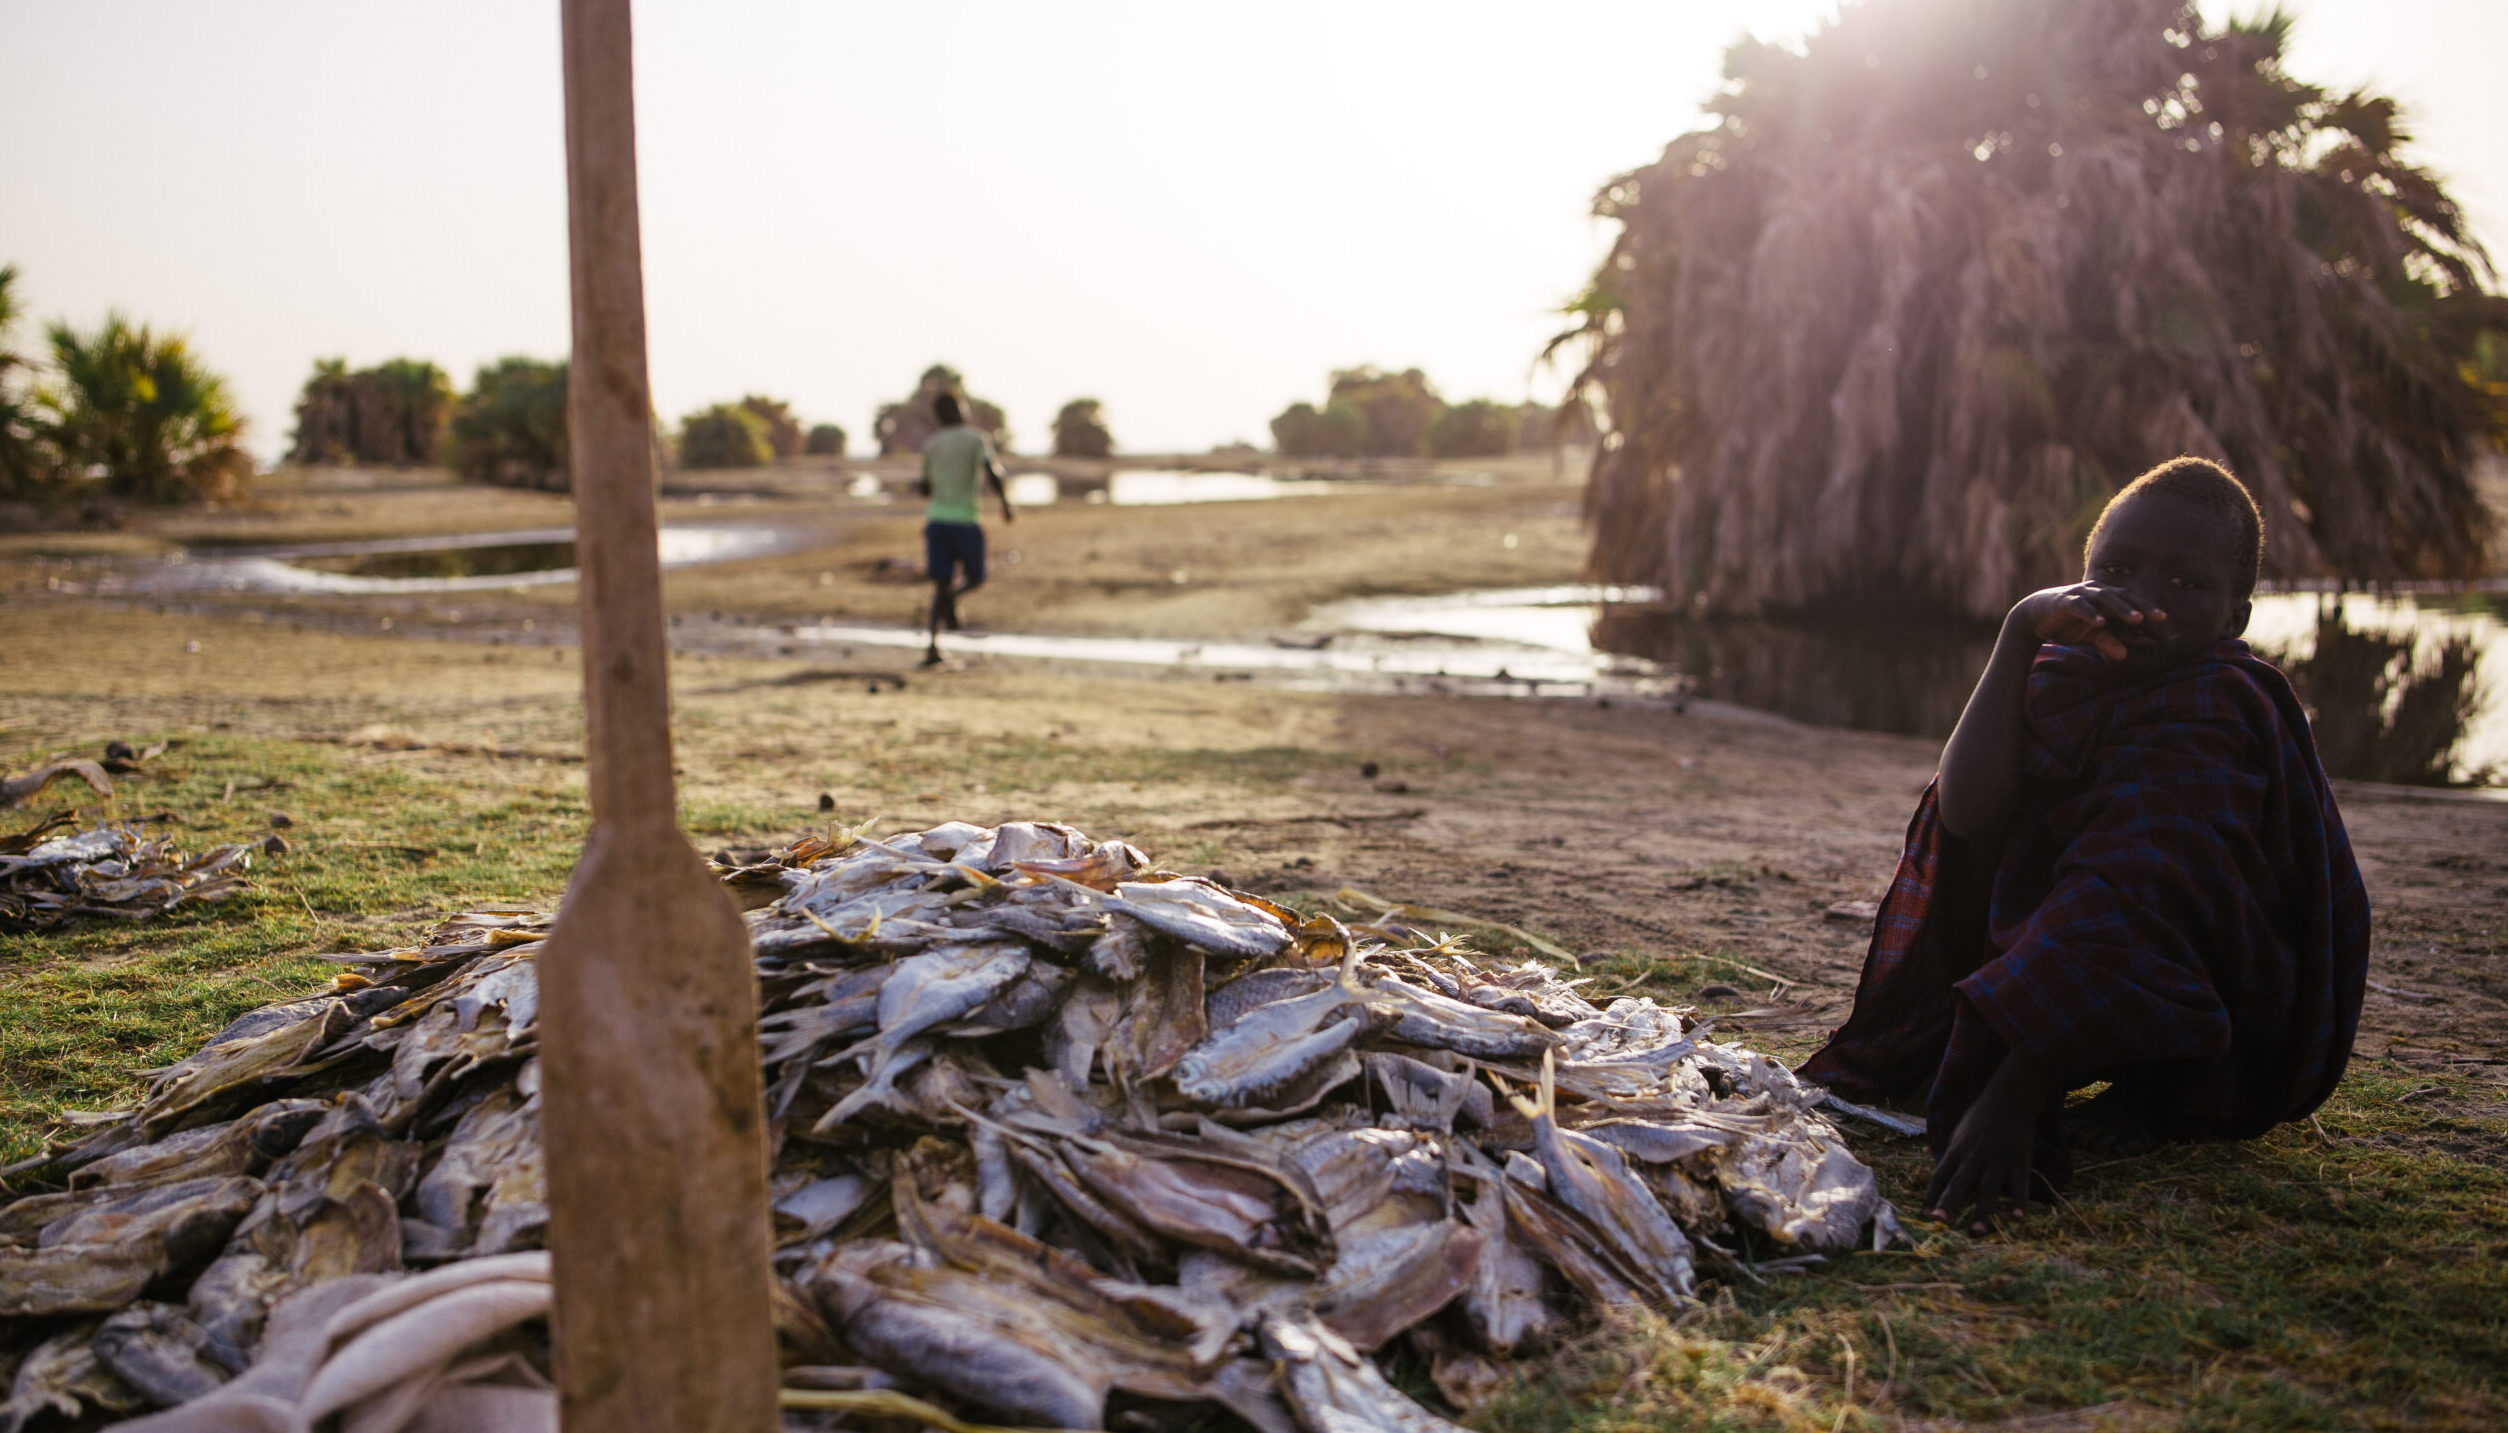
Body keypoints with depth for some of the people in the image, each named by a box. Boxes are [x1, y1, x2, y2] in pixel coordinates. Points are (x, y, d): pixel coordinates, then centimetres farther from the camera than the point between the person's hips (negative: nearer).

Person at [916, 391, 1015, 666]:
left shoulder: (930, 444, 12)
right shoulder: (974, 440, -3)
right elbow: (992, 473, -16)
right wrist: (1006, 504, -3)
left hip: (935, 518, 4)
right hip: (965, 520, -4)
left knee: (941, 583, 3)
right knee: (975, 578, 12)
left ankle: (931, 643, -15)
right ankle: (952, 596, -22)